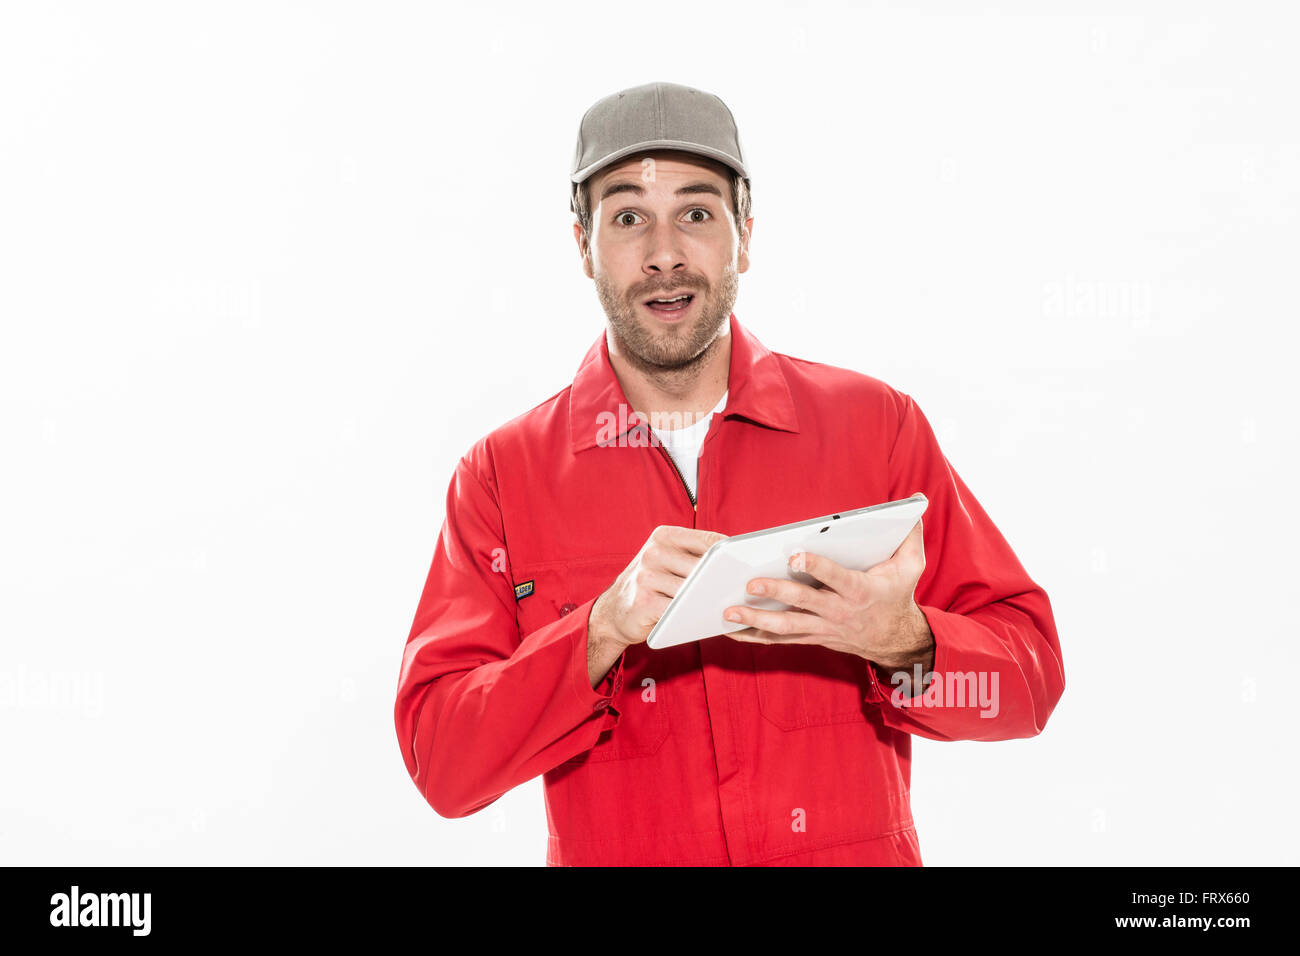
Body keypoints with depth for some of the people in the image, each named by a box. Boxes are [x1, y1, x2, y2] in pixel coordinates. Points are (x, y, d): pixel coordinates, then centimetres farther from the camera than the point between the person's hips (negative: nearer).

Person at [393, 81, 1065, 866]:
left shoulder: (878, 425, 3)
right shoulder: (501, 474, 2)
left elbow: (1032, 677, 2)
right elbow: (439, 757, -6)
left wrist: (904, 643, -17)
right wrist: (607, 629, -19)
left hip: (859, 848, 1)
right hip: (617, 851, 0)